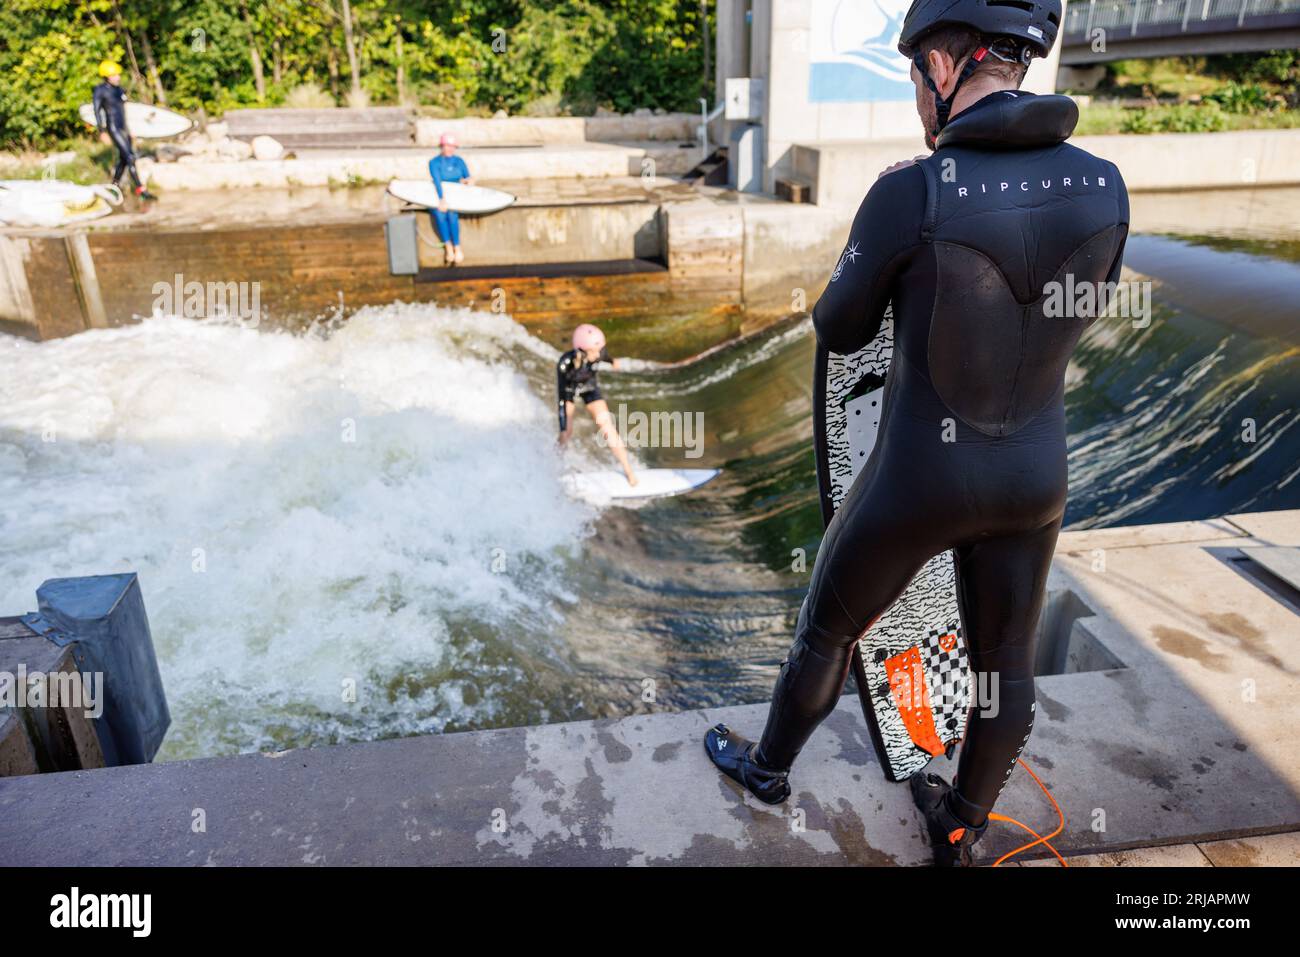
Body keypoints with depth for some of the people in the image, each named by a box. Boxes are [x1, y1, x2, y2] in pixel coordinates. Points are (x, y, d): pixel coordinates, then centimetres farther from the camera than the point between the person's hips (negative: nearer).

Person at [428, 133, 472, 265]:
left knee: (452, 213, -33)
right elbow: (437, 181, -16)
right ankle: (448, 247, -25)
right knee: (440, 214, -34)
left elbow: (468, 177, 6)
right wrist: (441, 199, -31)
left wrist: (469, 180, -21)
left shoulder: (459, 161, 8)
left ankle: (457, 248, -27)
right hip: (439, 196, -1)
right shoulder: (434, 162, -2)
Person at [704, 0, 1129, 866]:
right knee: (1005, 663, 21)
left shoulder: (908, 192, -23)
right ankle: (961, 828, 43)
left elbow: (839, 332, -8)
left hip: (919, 477, -4)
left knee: (830, 631, 19)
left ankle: (769, 766, 43)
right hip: (1033, 475, 5)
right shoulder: (1104, 186, -7)